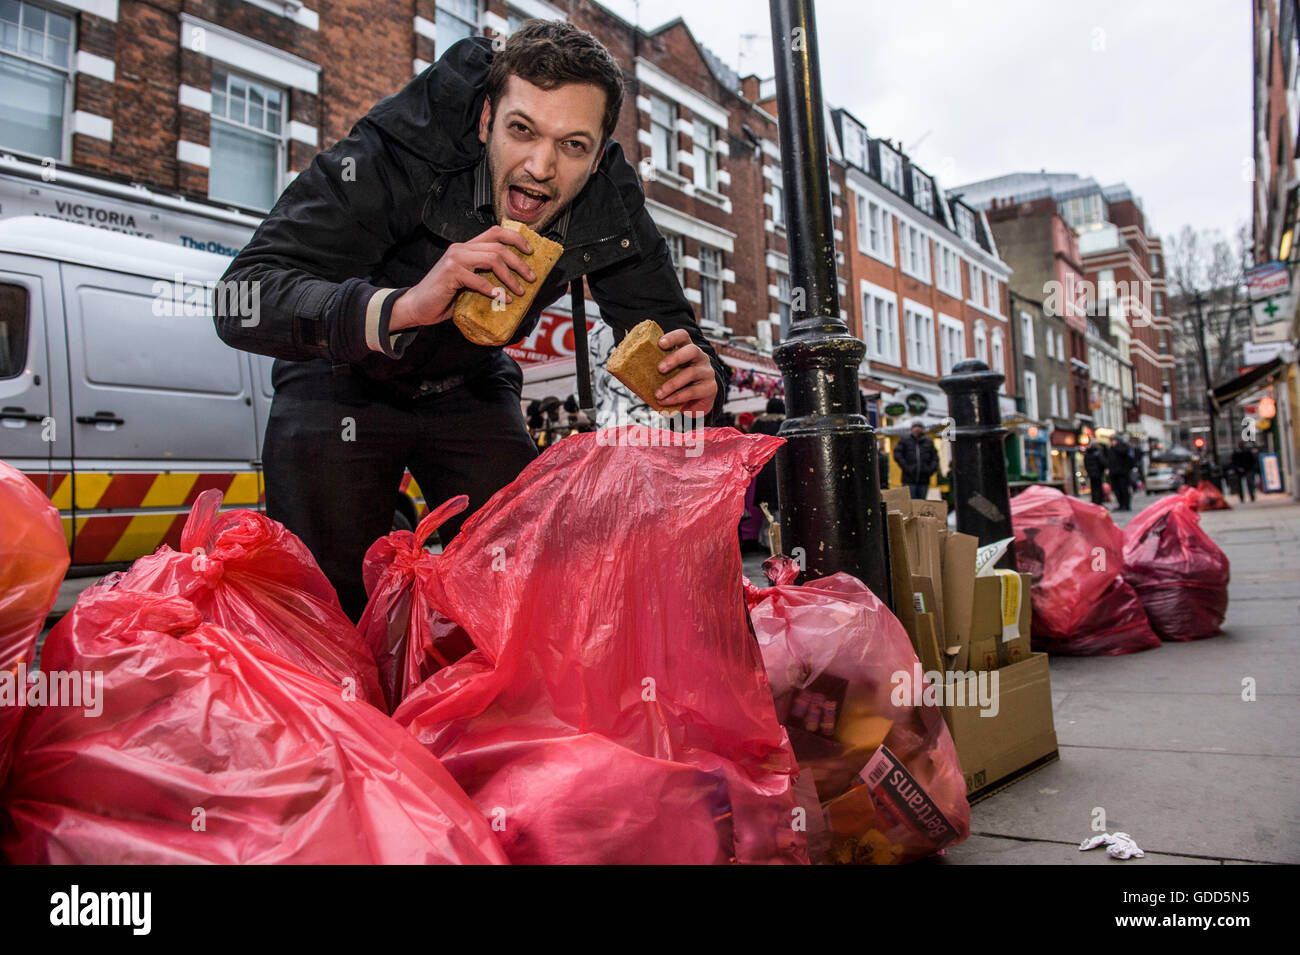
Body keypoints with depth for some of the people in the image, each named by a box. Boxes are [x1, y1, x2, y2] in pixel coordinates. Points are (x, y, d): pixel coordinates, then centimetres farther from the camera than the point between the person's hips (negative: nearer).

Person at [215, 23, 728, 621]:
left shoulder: (610, 204, -20)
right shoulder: (400, 150, -32)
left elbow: (666, 332, -13)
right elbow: (241, 301, -37)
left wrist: (698, 383, -38)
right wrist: (402, 306, -55)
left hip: (470, 387, 3)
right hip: (344, 381, -2)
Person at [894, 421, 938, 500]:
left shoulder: (928, 442, 15)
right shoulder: (905, 440, 6)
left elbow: (935, 457, 16)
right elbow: (897, 454, -1)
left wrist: (931, 469, -1)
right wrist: (906, 467, -11)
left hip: (924, 481, 3)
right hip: (909, 479, -3)